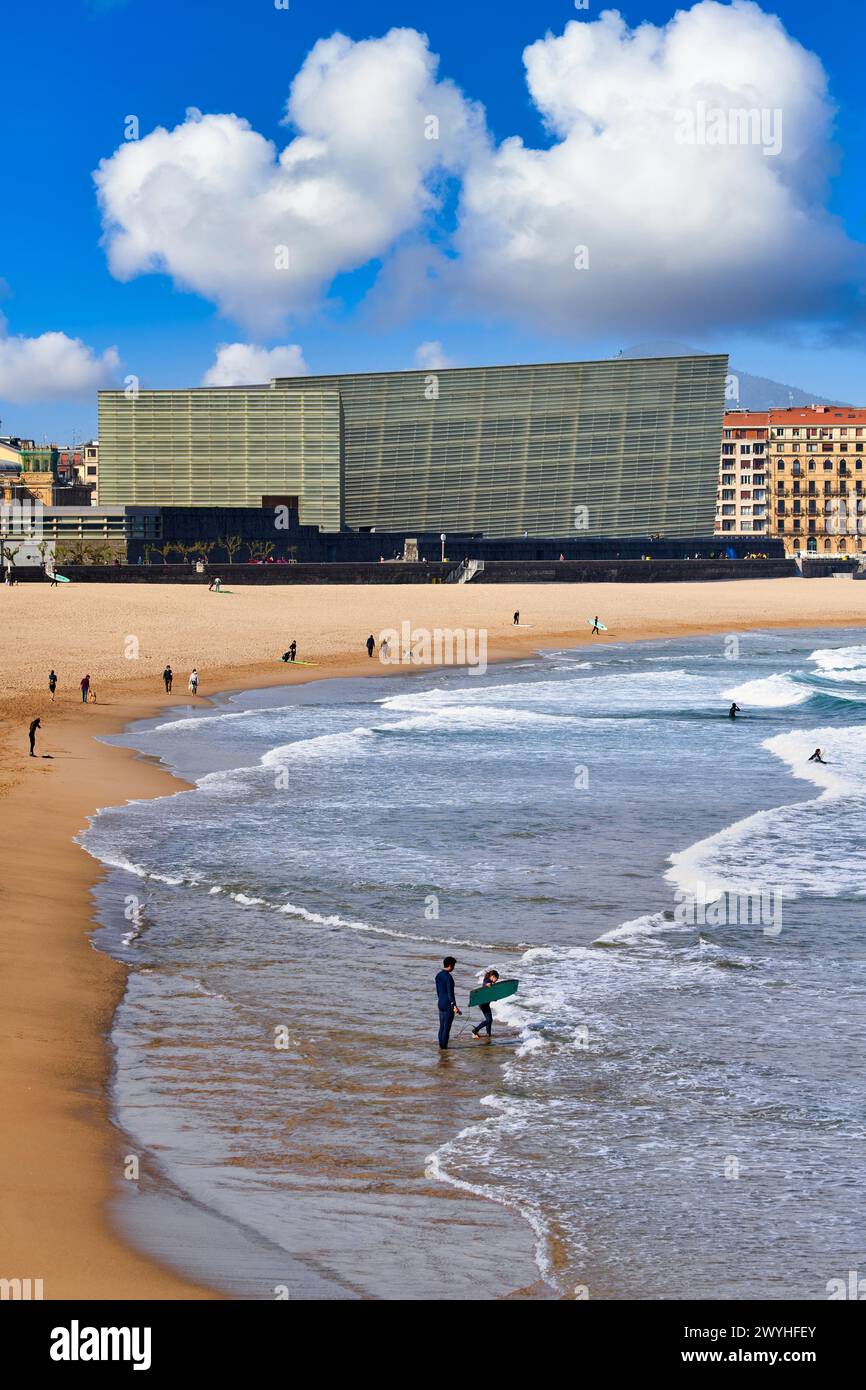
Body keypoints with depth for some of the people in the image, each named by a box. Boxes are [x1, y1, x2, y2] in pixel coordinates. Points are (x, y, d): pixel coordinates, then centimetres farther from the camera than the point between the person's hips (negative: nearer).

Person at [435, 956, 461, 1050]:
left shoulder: (438, 975, 9)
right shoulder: (448, 977, -17)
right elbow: (450, 993, -21)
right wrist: (454, 1006, -22)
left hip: (440, 1004, 9)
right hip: (448, 1005, -9)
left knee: (441, 1027, 13)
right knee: (447, 1027, -2)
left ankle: (441, 1045, 17)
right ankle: (444, 1046, 0)